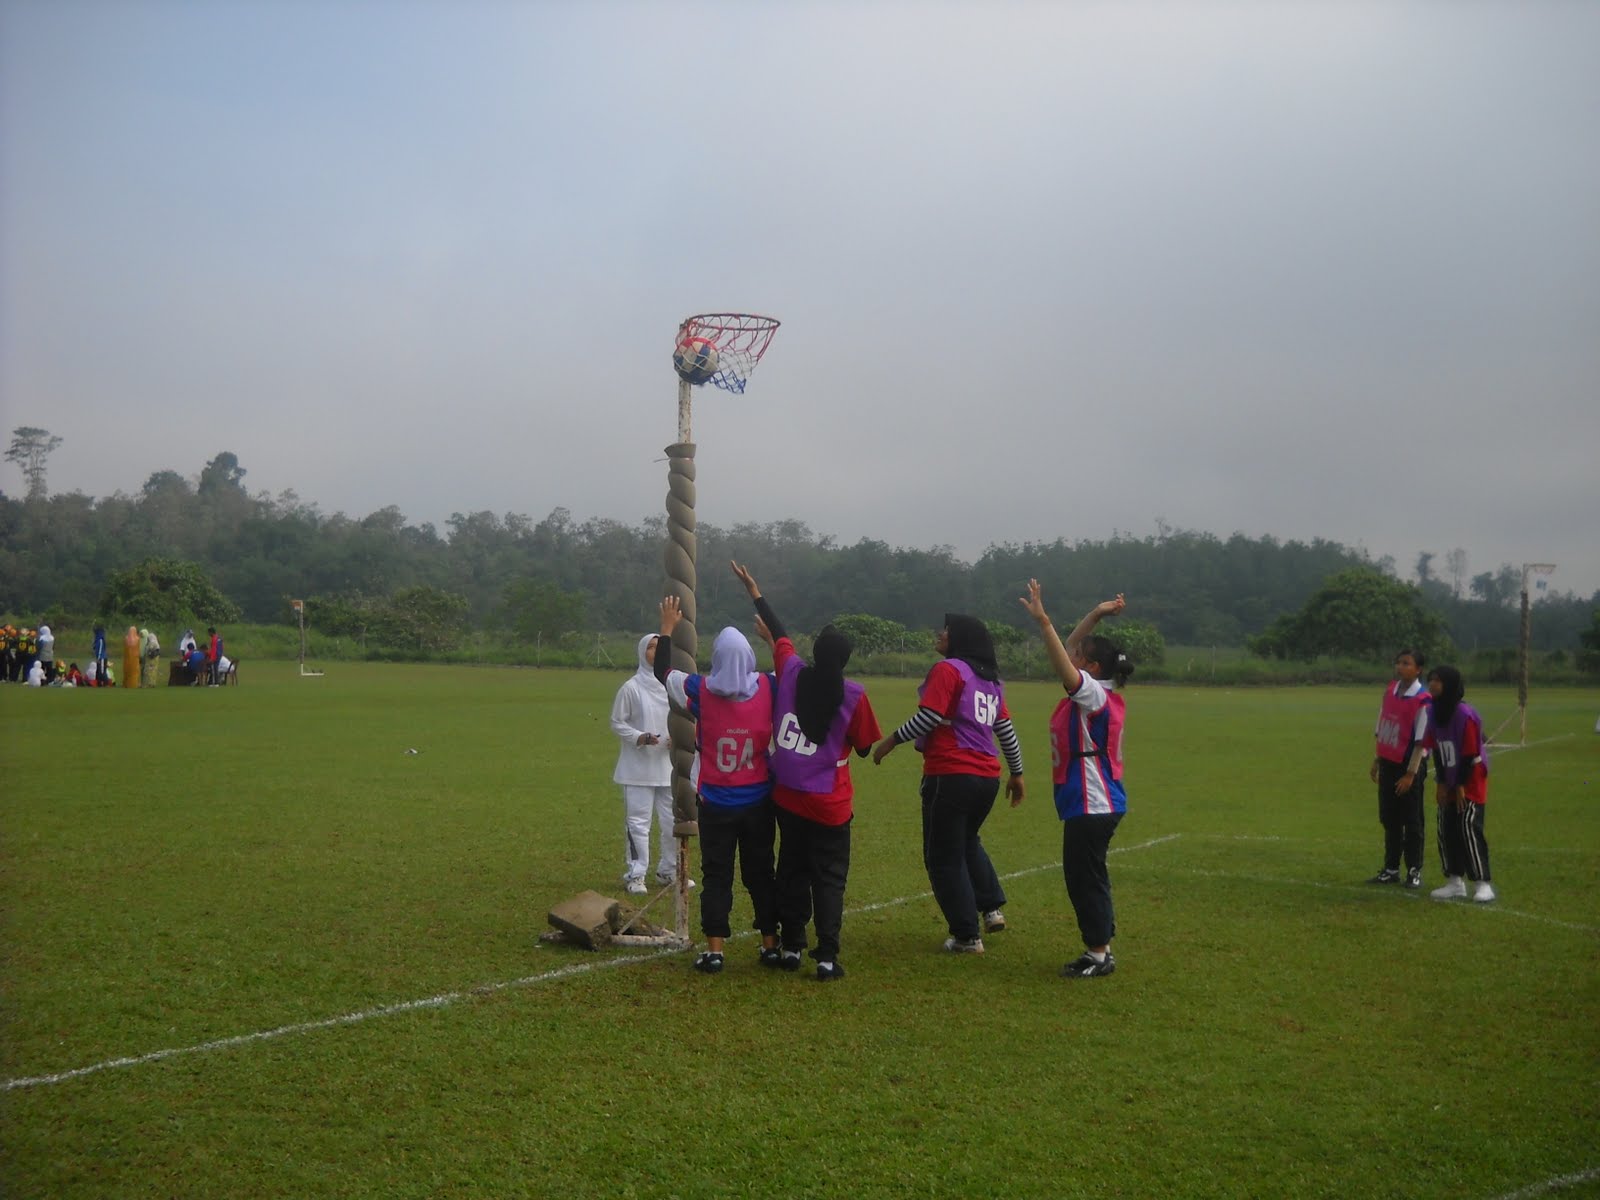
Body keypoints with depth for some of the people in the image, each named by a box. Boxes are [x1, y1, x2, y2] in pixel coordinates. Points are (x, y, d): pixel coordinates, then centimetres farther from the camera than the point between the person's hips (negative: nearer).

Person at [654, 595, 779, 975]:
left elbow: (662, 672, 5)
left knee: (716, 875, 6)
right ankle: (771, 943, 20)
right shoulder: (768, 688, -9)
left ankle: (714, 950, 1)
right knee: (760, 872, 14)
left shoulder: (701, 691, -13)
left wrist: (667, 628, 16)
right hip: (759, 801, 2)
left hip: (716, 803, -2)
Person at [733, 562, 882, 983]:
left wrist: (755, 592, 29)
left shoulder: (791, 673, -5)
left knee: (792, 871, 15)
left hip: (788, 797, 3)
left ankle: (791, 947, 21)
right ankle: (827, 957, -1)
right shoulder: (854, 695, -13)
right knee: (829, 878, 3)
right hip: (830, 805, -3)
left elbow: (778, 633, 12)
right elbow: (865, 747, -2)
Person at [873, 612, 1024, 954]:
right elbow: (1005, 729, 17)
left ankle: (967, 936, 7)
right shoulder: (990, 678, 14)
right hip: (987, 777, 8)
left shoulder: (948, 670, -10)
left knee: (944, 858, 4)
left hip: (950, 777, -8)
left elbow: (928, 717, -17)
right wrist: (1016, 772, 25)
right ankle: (992, 907, 20)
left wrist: (892, 740, -6)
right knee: (968, 841, 31)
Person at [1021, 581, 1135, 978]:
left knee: (1085, 876, -4)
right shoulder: (1092, 692, 10)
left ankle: (1099, 953, 4)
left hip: (1093, 803, -10)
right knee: (1084, 876, 15)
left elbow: (1063, 663, -31)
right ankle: (1100, 949, 22)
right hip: (1087, 801, 10)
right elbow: (1071, 650, 18)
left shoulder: (1095, 695, -16)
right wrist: (1096, 615, 11)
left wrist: (1043, 620, -34)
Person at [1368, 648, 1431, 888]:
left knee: (1412, 821, 2)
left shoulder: (1422, 700, -16)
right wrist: (1376, 760, 15)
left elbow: (1421, 742, -16)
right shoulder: (1389, 691, 6)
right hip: (1388, 763, 7)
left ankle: (1414, 871, 12)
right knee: (1389, 819, 12)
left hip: (1409, 765, -7)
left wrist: (1411, 773, -16)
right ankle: (1391, 869, 22)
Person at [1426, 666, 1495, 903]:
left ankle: (1483, 884, -4)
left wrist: (1461, 785, -14)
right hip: (1450, 783, 8)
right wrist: (1441, 782, 3)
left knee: (1469, 828, -11)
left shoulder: (1465, 715, -21)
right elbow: (1437, 749, 6)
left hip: (1470, 782, -7)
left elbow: (1470, 754, -17)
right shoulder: (1433, 712, 0)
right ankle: (1455, 883, 17)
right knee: (1445, 829, 7)